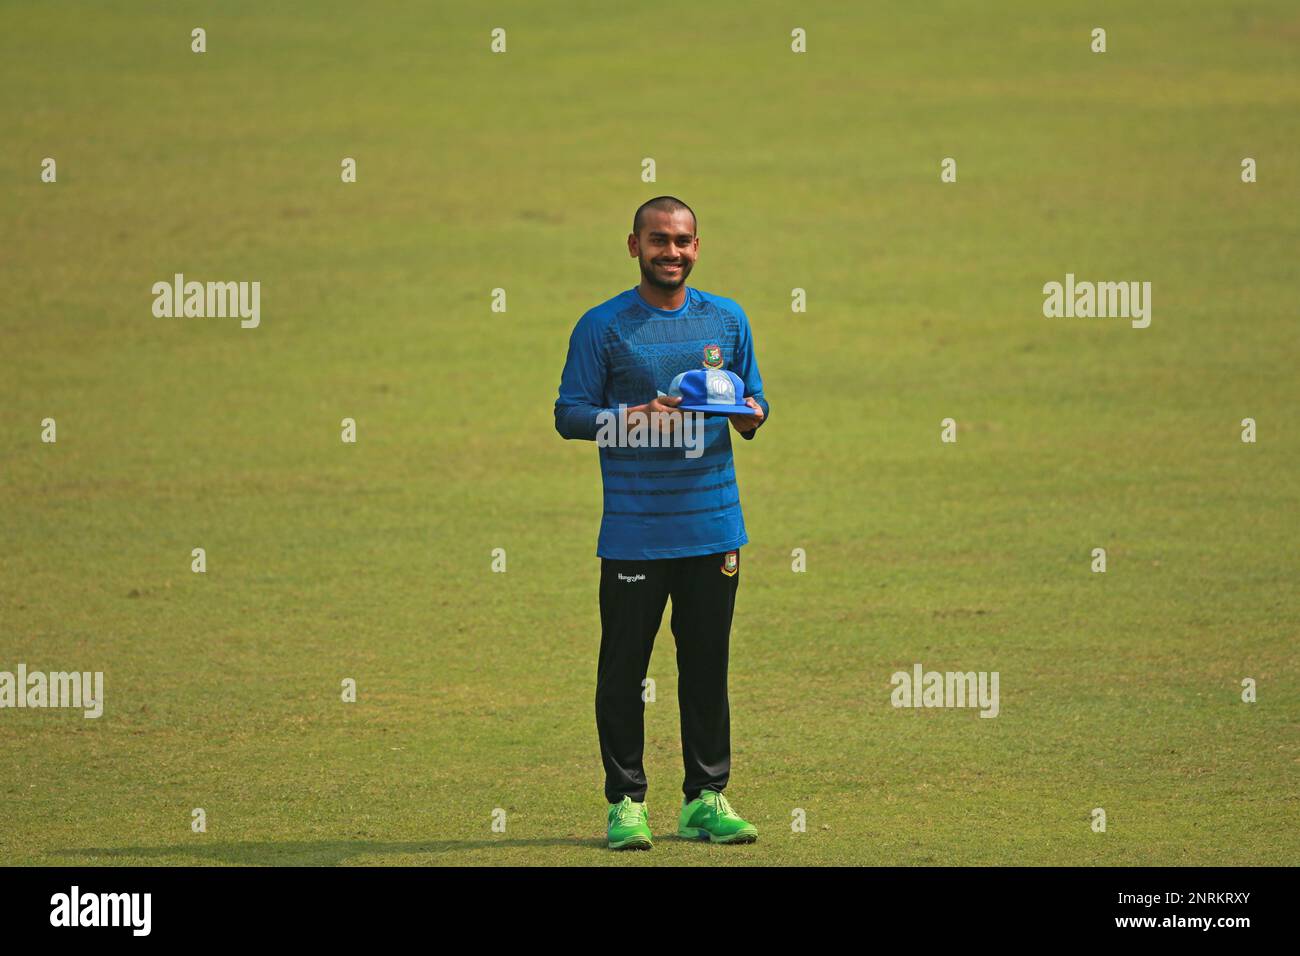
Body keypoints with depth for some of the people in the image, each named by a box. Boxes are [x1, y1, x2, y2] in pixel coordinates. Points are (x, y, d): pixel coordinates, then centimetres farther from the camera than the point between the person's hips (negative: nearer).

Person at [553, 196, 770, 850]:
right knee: (624, 668, -1)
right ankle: (625, 802, 6)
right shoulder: (603, 326, 0)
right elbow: (569, 413, -2)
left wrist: (749, 415, -5)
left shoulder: (727, 320, 11)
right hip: (634, 532, -3)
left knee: (707, 665, 7)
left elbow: (753, 396, 19)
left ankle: (706, 798, 14)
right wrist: (629, 420, -19)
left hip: (713, 525, 3)